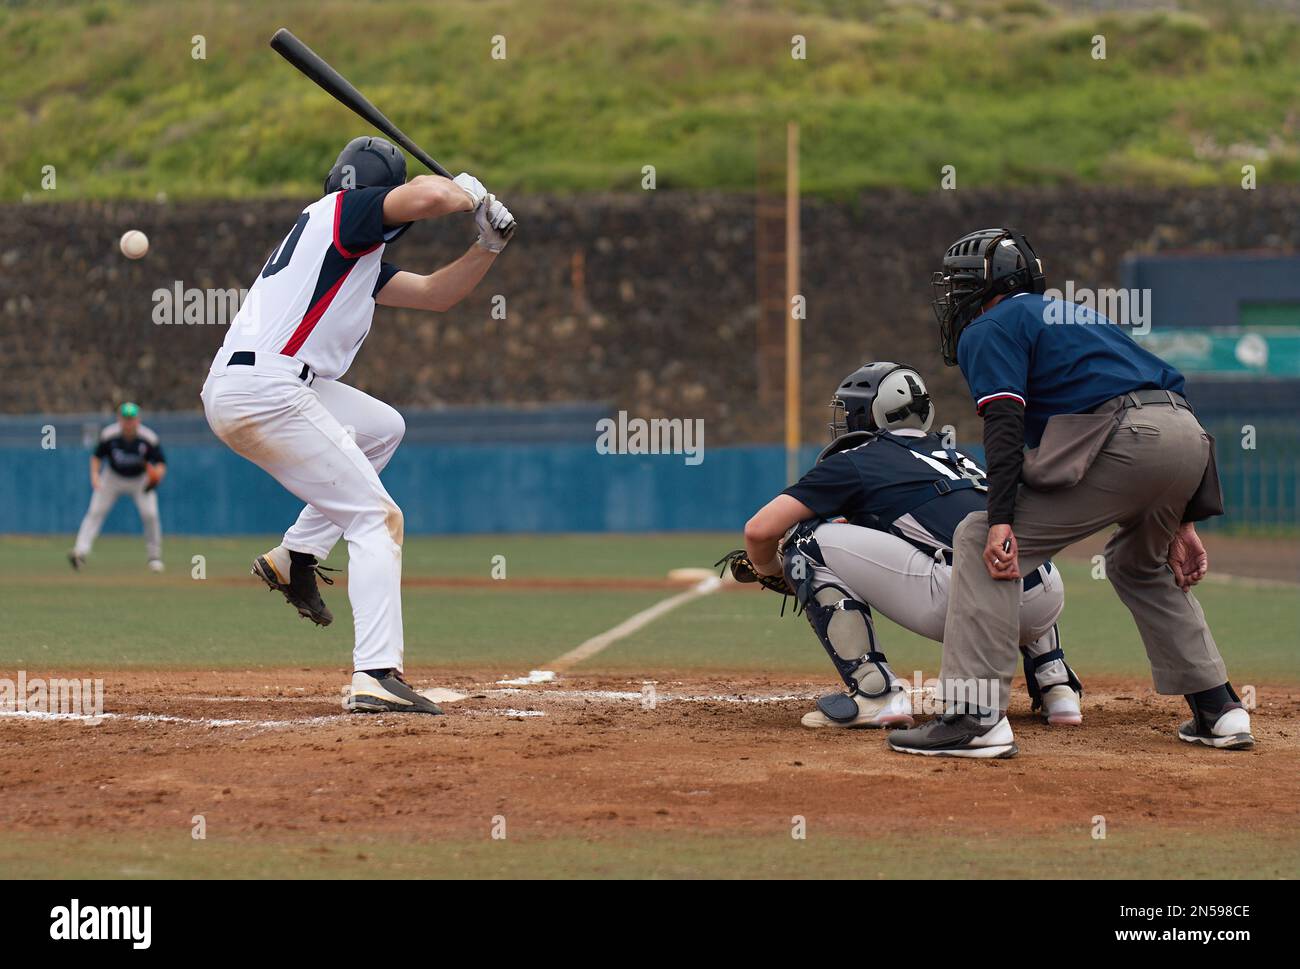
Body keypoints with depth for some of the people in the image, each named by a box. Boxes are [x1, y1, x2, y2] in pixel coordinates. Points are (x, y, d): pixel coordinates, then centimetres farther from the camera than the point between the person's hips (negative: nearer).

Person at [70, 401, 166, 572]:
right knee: (95, 511, -13)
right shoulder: (109, 435, -23)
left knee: (150, 514, -15)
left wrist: (157, 475, -38)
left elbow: (161, 463, -17)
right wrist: (95, 474, -24)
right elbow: (97, 456, -8)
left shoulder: (149, 439, -25)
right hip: (113, 478, 1)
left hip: (141, 480, -1)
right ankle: (81, 550, -19)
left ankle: (154, 556, 2)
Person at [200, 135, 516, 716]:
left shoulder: (360, 260, 27)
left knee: (382, 428, 31)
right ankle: (376, 676, -20)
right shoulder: (342, 211, 0)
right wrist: (470, 194, 4)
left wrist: (489, 245, 17)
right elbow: (428, 196, -17)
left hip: (232, 394, 10)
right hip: (264, 390, -10)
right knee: (375, 518, -8)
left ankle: (295, 557, 23)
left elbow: (436, 294, 31)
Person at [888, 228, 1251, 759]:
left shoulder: (989, 329, 12)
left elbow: (1004, 425, -6)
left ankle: (976, 715, -12)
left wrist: (1001, 521, -15)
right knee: (1139, 565, 34)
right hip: (1190, 435, 8)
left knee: (979, 542, -1)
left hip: (1121, 443, -8)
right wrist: (1180, 525, 27)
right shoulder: (1079, 315, 35)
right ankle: (1218, 710, 28)